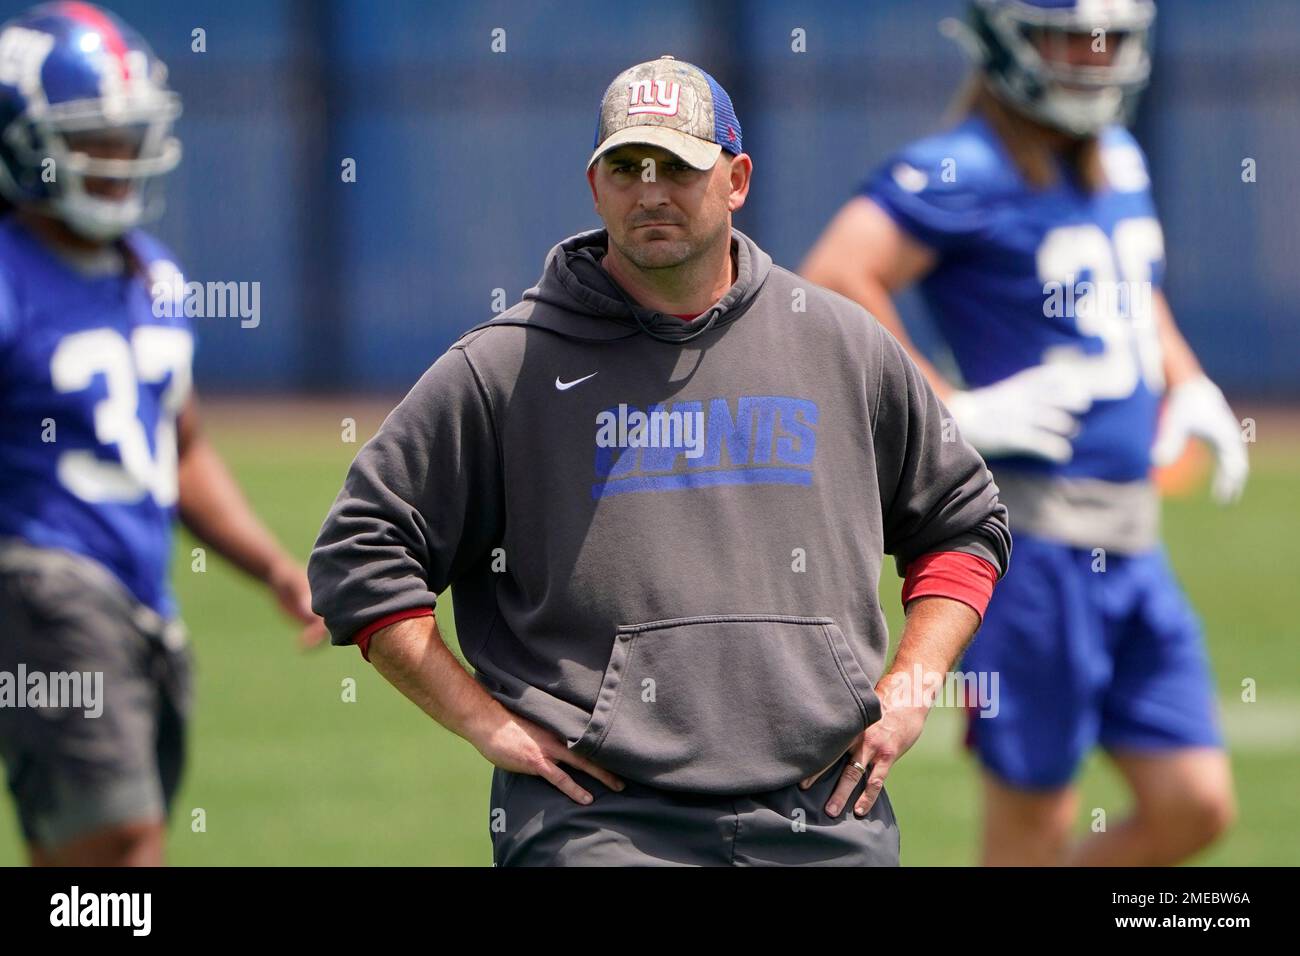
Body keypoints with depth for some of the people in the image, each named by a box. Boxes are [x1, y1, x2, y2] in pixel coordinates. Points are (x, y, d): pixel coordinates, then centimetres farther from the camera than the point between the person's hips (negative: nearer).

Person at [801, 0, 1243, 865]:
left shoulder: (1119, 160, 14)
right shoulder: (967, 172, -12)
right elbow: (837, 280, -24)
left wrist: (1188, 387, 14)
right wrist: (957, 411, -20)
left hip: (1132, 548, 8)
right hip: (1032, 541, -8)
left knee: (1194, 807, 5)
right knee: (1032, 827, 1)